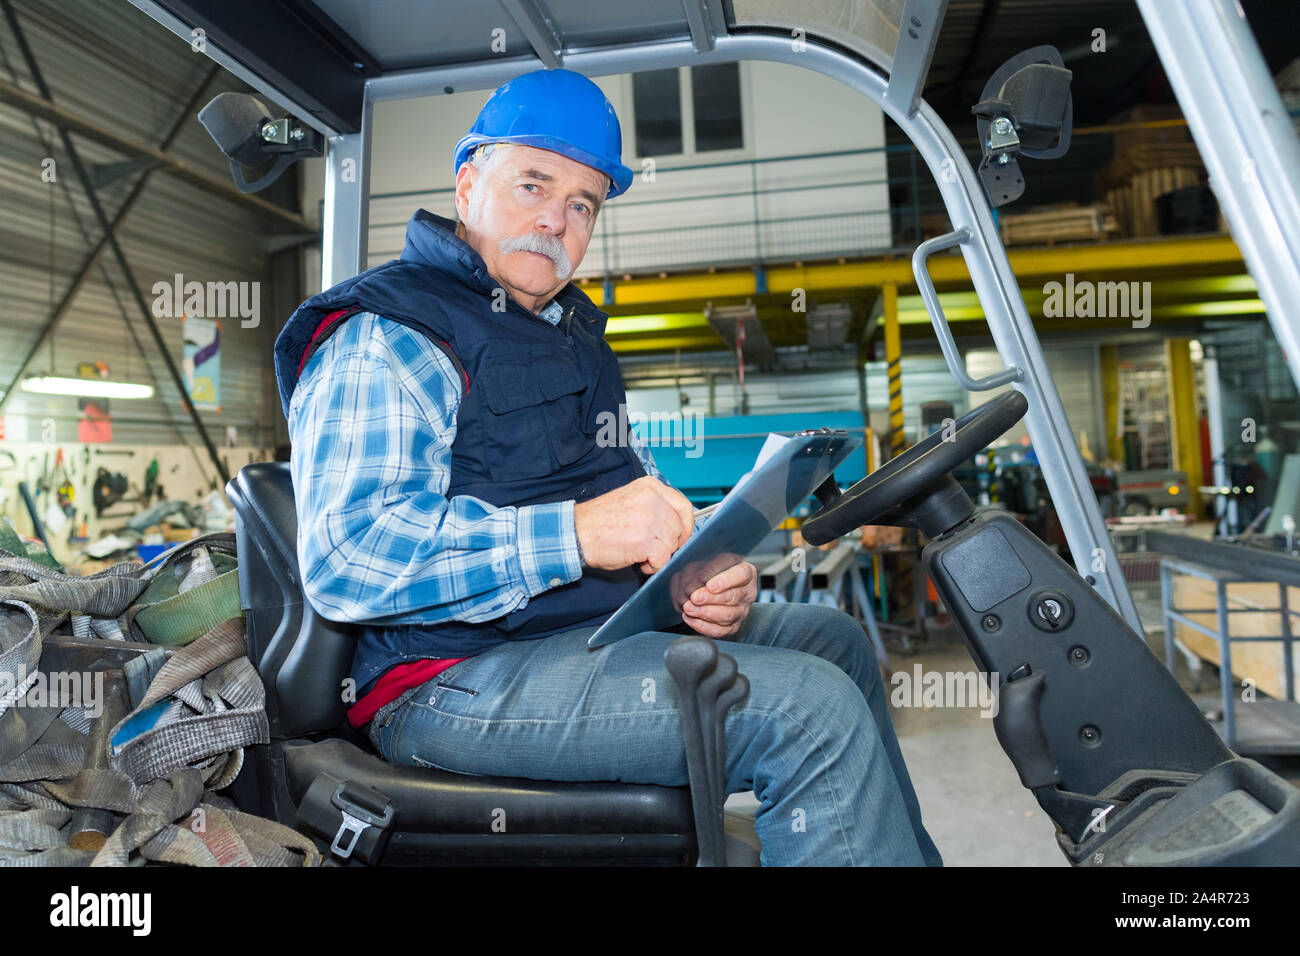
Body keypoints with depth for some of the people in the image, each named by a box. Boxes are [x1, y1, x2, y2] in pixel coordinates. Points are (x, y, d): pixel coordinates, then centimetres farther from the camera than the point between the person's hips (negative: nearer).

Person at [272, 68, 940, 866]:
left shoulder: (568, 332, 20)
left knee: (832, 636, 14)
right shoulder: (384, 339, -10)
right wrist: (575, 534, -29)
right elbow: (344, 559, -23)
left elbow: (638, 486, 21)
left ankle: (907, 850, 30)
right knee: (812, 707, -22)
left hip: (613, 621, 10)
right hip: (459, 676, -9)